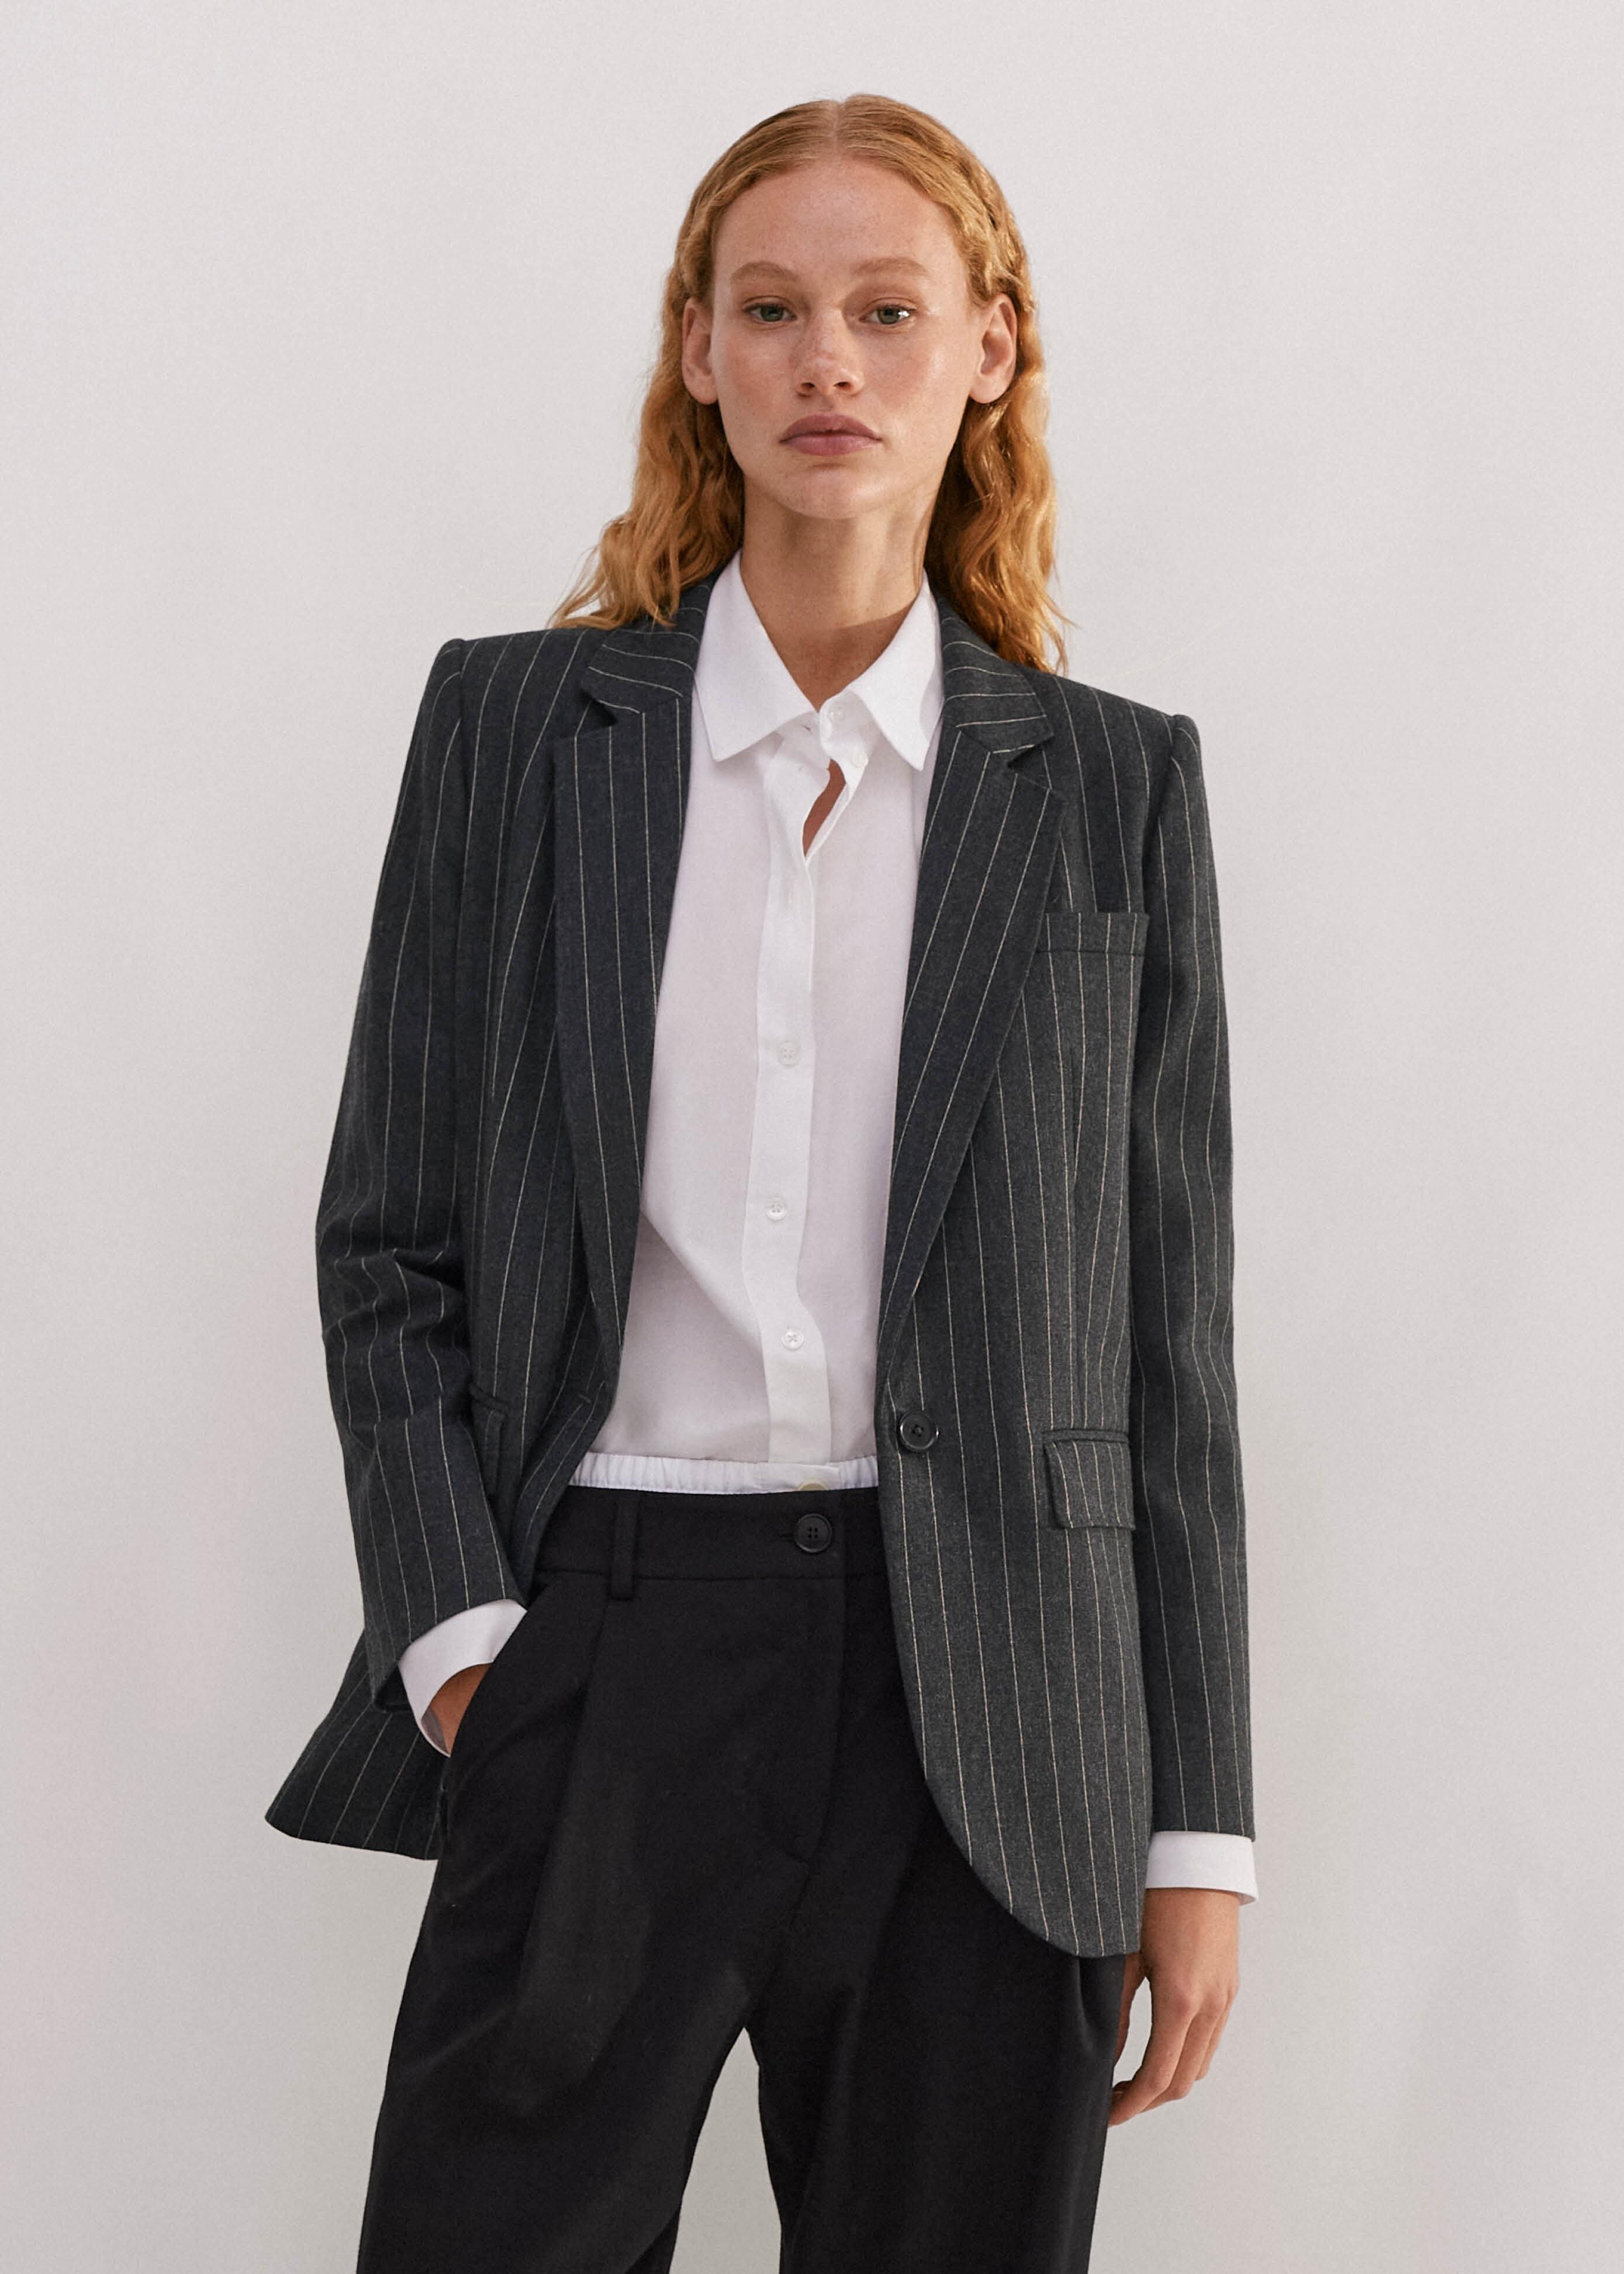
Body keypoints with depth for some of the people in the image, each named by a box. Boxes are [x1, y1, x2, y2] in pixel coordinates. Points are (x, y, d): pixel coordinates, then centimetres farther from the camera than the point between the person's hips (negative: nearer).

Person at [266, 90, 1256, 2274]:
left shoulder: (1113, 786, 6)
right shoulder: (519, 723, 7)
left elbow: (1166, 1328, 6)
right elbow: (387, 1237, 7)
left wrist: (1196, 1828, 3)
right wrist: (459, 1637, -6)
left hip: (978, 1702, 1)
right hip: (604, 1654, 0)